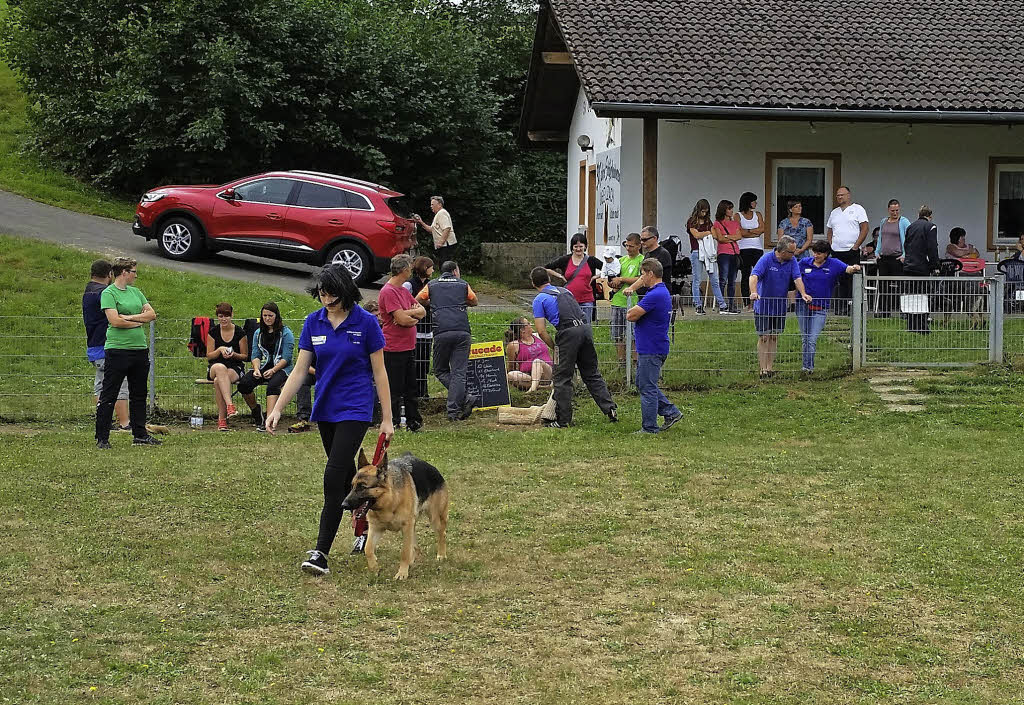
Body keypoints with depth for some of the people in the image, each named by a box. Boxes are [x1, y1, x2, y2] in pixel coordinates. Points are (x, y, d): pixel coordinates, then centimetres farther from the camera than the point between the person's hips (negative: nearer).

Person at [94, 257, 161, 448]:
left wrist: (130, 317, -7)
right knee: (108, 396, -2)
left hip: (140, 348, 7)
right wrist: (139, 322, -6)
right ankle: (102, 438, 1)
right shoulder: (108, 293, -7)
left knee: (139, 395, 13)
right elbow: (115, 321, -18)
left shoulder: (136, 292, 15)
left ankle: (140, 434, 22)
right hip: (117, 349, -7)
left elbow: (152, 314, 7)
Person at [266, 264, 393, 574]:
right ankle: (364, 528, 38)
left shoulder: (366, 323, -9)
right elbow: (299, 370, 4)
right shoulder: (314, 322, 2)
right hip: (325, 409, 5)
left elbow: (379, 373, -5)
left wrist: (387, 419, -5)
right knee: (346, 475, 17)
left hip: (355, 409, -5)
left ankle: (321, 553, -15)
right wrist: (277, 408, -4)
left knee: (333, 477, -14)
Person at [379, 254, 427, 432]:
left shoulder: (403, 290, 15)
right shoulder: (388, 292, -15)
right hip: (394, 349, -9)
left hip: (408, 347, 9)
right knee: (394, 391, -3)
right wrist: (415, 315, -1)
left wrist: (408, 313, -9)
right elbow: (402, 320, -22)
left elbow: (422, 311, 11)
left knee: (411, 389, 15)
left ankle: (414, 422, 23)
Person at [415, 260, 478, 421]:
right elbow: (474, 301, 32)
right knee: (458, 372, 2)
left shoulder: (431, 285, 16)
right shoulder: (463, 285, 17)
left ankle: (464, 398, -7)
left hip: (442, 332, -1)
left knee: (440, 371, 12)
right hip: (463, 331, 1)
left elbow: (417, 301, 27)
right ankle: (454, 411, -6)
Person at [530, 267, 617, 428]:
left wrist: (555, 347, 13)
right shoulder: (565, 291, 25)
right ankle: (610, 409, 11)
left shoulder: (539, 300, 6)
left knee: (562, 378, 3)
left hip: (569, 333, -6)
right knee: (592, 374, 16)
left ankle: (562, 420, 5)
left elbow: (541, 331, -1)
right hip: (586, 328, 6)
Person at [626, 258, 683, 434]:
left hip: (651, 351, -10)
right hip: (648, 348, 10)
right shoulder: (663, 292, 14)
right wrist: (636, 311, 0)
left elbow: (631, 316, -19)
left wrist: (634, 310, 0)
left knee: (647, 388, -3)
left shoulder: (655, 295, -21)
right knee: (642, 384, 19)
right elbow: (631, 315, 19)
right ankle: (671, 413, 20)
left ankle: (649, 428, 3)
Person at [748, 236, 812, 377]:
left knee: (774, 338, 9)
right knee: (764, 338, -2)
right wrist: (754, 292, -45)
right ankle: (763, 369, 0)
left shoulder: (792, 261, -3)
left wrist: (803, 294, -30)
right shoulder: (766, 259, -16)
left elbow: (797, 278, -11)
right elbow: (754, 276, -27)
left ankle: (770, 368, 15)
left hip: (780, 306, 4)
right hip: (764, 305, -4)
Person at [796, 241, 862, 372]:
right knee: (805, 338, 8)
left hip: (820, 308, -3)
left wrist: (854, 268, -34)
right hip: (803, 306, 3)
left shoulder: (834, 264, -1)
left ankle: (808, 366, -8)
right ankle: (807, 366, 17)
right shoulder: (804, 263, 4)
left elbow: (847, 269, -13)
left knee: (812, 339, -11)